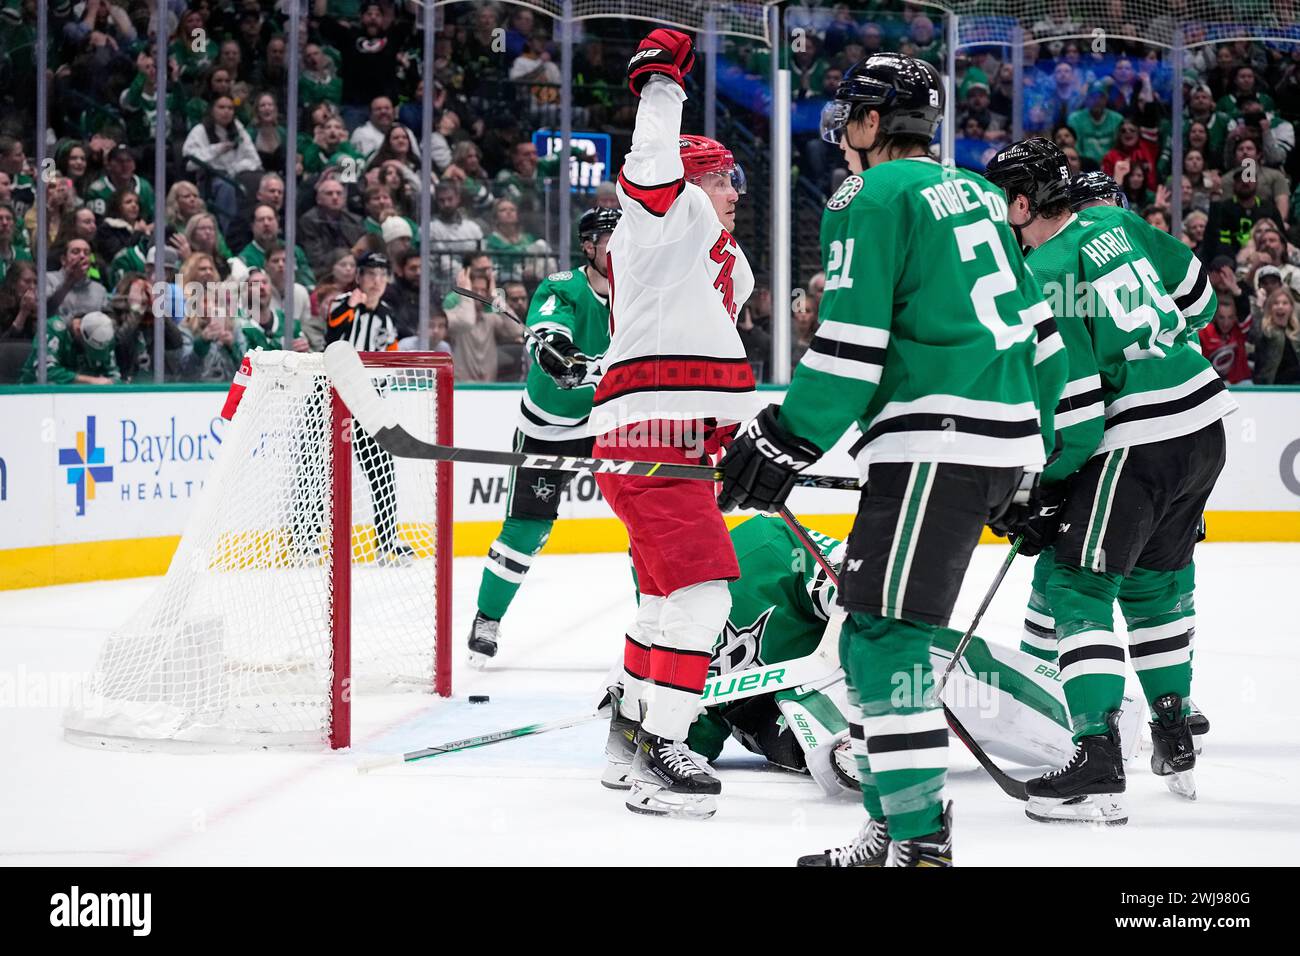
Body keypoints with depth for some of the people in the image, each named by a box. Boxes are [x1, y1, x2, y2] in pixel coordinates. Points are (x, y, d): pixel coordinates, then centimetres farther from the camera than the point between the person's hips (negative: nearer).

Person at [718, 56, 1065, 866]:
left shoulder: (873, 197, -5)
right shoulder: (973, 194, 21)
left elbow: (851, 344, -13)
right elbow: (1038, 327, 23)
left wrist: (784, 443, -7)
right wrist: (1036, 453, 30)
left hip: (939, 440, -9)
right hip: (1007, 440, 9)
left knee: (884, 634, -10)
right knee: (879, 632, 15)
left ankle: (921, 842, -15)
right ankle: (896, 827, 16)